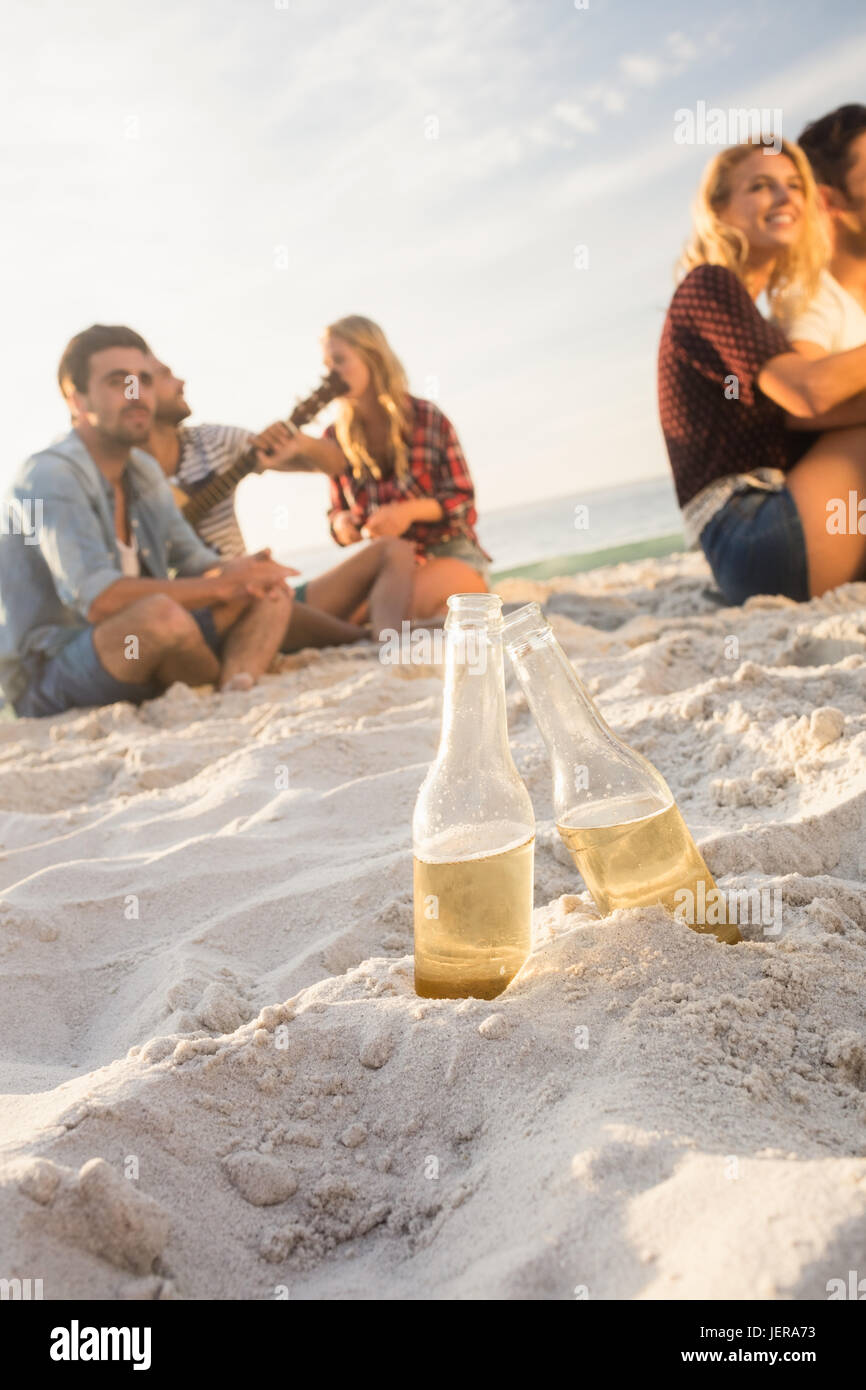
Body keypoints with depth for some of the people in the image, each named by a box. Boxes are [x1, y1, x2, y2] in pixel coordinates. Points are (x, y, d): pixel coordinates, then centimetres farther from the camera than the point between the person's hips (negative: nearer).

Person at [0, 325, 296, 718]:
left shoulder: (144, 471, 10)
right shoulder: (50, 476, -16)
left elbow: (194, 563, 9)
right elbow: (96, 599, -29)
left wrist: (243, 572, -15)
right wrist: (221, 586, -24)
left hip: (136, 653, 9)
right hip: (49, 676, -8)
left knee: (271, 593, 1)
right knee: (160, 612, -38)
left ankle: (237, 689, -27)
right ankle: (238, 676, -7)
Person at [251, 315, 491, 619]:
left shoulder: (427, 417, -4)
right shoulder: (336, 438, 5)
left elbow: (462, 499, -3)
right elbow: (338, 511, 12)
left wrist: (410, 511, -21)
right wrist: (341, 525, -13)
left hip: (450, 551, -3)